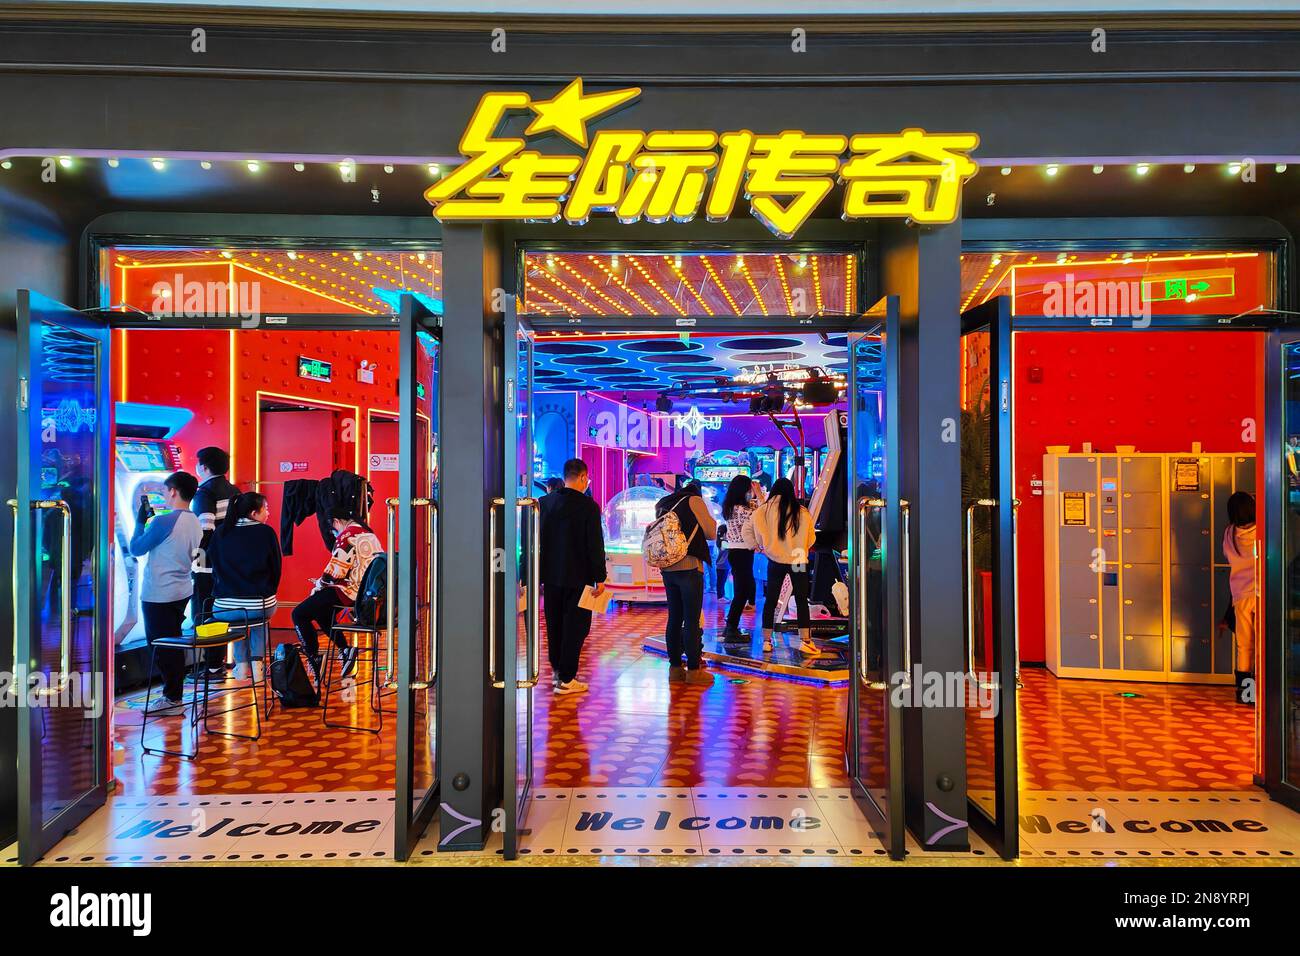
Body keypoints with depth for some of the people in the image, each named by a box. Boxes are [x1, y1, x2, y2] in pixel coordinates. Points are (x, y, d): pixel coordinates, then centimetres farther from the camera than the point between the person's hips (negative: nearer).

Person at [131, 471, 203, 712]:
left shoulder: (163, 521, -19)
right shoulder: (195, 523, 4)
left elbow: (136, 549, -8)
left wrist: (140, 521, 4)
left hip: (158, 595, -8)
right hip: (182, 591, 8)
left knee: (161, 645, 1)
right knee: (174, 644, 15)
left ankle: (172, 699, 5)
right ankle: (175, 695, 22)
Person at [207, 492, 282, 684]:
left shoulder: (220, 533, 5)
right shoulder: (266, 532, -1)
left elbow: (213, 569, 15)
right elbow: (276, 568, 6)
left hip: (224, 608, 1)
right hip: (261, 606, -1)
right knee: (260, 617, 35)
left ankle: (241, 665, 30)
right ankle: (256, 663, 22)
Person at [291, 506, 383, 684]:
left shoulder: (346, 536, -11)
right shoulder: (369, 534, 16)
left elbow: (335, 572, -17)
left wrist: (319, 584, 3)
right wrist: (324, 583, 20)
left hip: (351, 594, -9)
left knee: (299, 614, -1)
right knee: (319, 608, 28)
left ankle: (314, 662, -4)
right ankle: (345, 650, 19)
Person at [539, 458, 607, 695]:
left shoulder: (545, 503, 3)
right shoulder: (588, 506, -13)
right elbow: (595, 545, -13)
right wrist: (600, 578, -6)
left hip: (551, 576, 6)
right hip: (578, 577, -5)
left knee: (554, 625, 16)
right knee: (575, 626, 2)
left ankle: (557, 670, 29)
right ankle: (566, 679, 3)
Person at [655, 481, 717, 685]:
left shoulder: (663, 504, 14)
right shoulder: (695, 501, -2)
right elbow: (711, 532, 1)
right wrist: (710, 520, 18)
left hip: (668, 567, 6)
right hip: (689, 567, -6)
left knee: (674, 618, 11)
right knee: (692, 620, -2)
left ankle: (675, 667, 15)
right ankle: (693, 669, -1)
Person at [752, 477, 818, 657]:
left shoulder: (764, 510, -3)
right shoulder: (801, 512, -2)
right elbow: (811, 538, 5)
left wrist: (758, 545, 7)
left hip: (775, 561, 1)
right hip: (798, 561, -1)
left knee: (770, 601, 9)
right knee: (801, 601, 6)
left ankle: (766, 641, 11)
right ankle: (805, 640, 2)